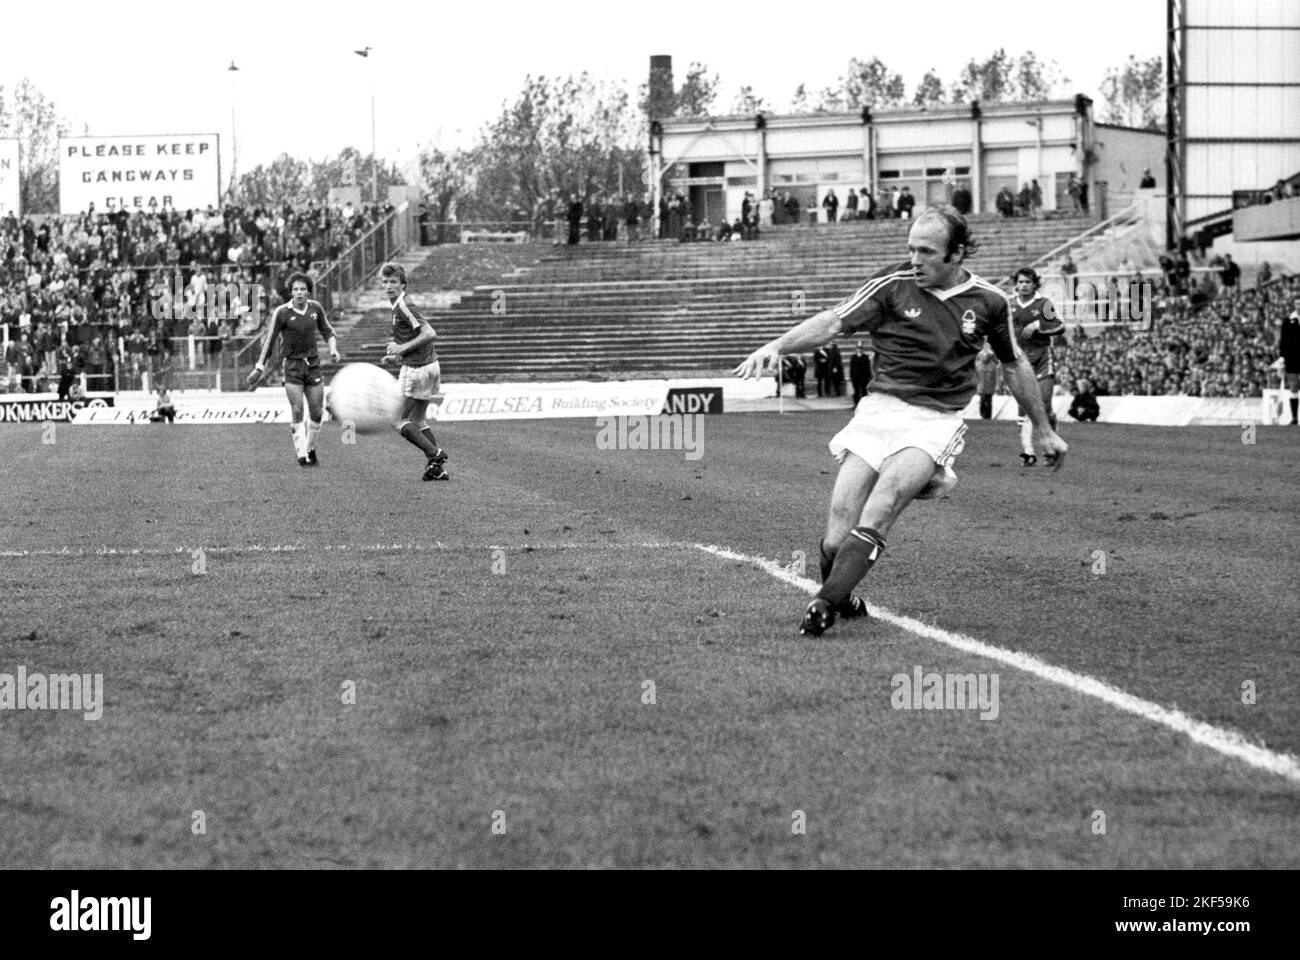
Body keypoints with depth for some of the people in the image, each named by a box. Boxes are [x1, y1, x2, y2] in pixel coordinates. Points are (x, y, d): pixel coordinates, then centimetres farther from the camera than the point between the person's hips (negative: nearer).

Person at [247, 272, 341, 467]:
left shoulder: (315, 308, 1)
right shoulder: (282, 312, -10)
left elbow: (326, 330, 17)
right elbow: (269, 340, -4)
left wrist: (333, 348, -1)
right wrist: (260, 367, -6)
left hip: (313, 364, 4)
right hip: (292, 365, -4)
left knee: (317, 412, 4)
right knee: (297, 411, -11)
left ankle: (310, 450, 23)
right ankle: (301, 455, -8)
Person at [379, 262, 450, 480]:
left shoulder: (403, 307, -15)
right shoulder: (400, 306, 15)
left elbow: (429, 333, -23)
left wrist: (403, 348, -19)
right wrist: (398, 355, 17)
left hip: (416, 369, -10)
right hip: (430, 365, 10)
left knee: (398, 420, -2)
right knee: (417, 420, 17)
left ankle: (434, 453, -9)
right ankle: (437, 468, 13)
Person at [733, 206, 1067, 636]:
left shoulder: (987, 301, 5)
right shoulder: (894, 284, 0)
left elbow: (1014, 365, 19)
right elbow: (833, 322, -4)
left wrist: (1043, 430, 27)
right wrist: (776, 346, -21)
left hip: (937, 419, -1)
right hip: (881, 408, 1)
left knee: (887, 494, -30)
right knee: (837, 539, -13)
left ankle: (825, 604, -33)